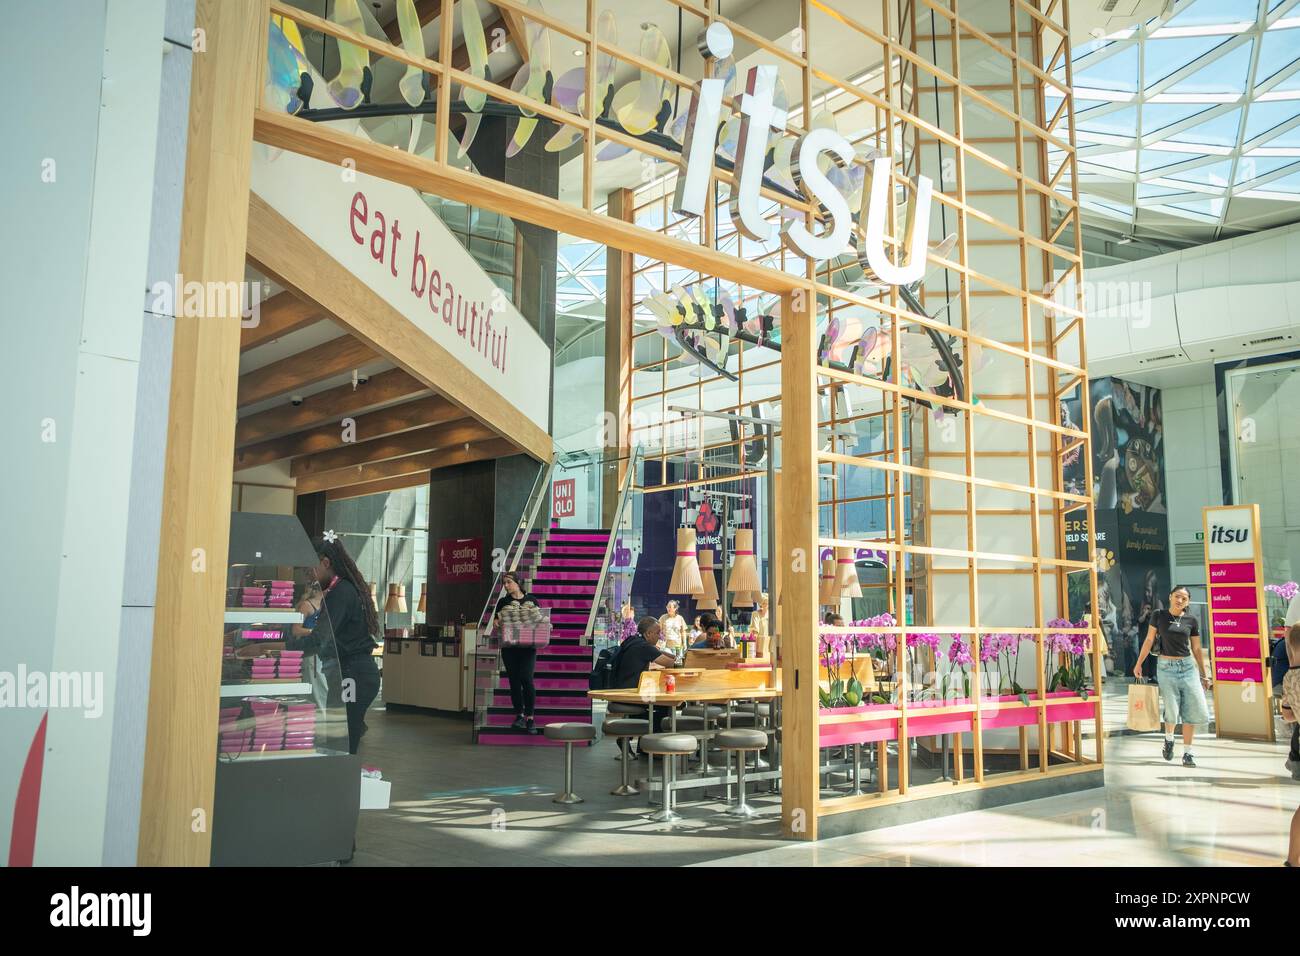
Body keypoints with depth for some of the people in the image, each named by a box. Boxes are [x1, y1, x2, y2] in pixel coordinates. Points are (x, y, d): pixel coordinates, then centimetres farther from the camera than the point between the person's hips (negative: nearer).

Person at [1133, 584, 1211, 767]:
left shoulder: (1191, 621, 3)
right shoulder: (1158, 616, -1)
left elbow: (1196, 649, 9)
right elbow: (1149, 640, 3)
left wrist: (1204, 675, 12)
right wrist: (1139, 663, -1)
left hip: (1188, 667, 2)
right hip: (1166, 667, -2)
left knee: (1192, 711, -3)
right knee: (1172, 711, -5)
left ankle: (1187, 753, 7)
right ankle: (1169, 738, 26)